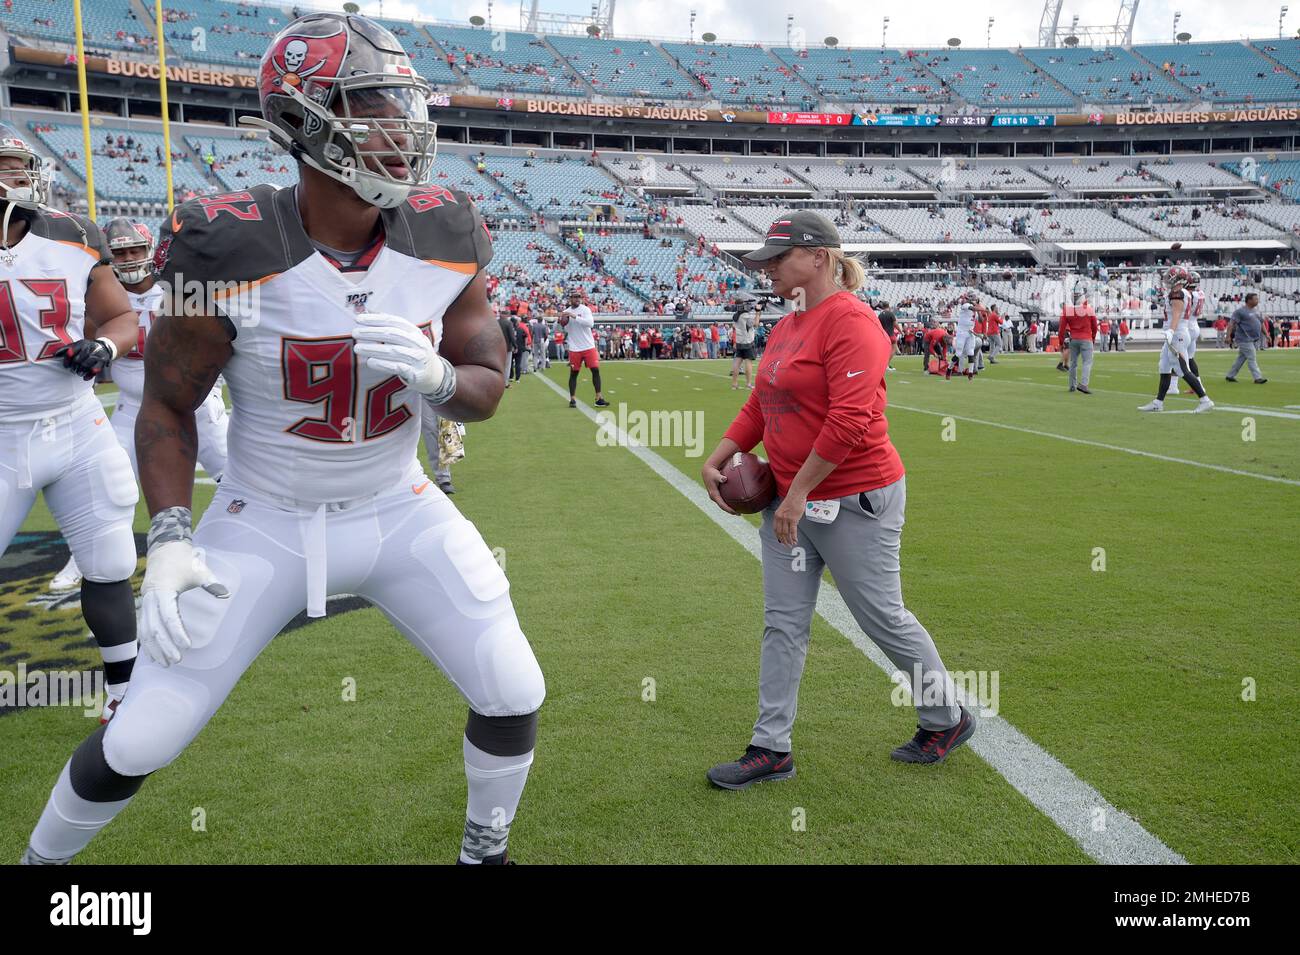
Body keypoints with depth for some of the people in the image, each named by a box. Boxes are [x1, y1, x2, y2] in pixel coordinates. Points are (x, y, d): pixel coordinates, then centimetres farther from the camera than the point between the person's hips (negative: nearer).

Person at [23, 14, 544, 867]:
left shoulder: (443, 239, -12)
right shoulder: (231, 252, -21)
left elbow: (488, 387, -1)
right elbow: (168, 407, -7)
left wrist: (434, 376, -24)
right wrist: (171, 543, -17)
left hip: (400, 512, 3)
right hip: (266, 524, -2)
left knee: (514, 697, 0)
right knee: (141, 741, 2)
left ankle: (484, 852, 31)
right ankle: (43, 856, 37)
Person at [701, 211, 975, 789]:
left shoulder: (850, 320, -17)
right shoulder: (787, 326, 12)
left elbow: (848, 420, -25)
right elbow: (759, 406, 17)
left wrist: (798, 492, -22)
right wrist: (716, 460, 5)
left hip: (855, 501, -9)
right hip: (789, 502, 9)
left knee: (884, 619, 6)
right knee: (782, 624, 10)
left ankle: (947, 719, 30)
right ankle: (772, 748, 20)